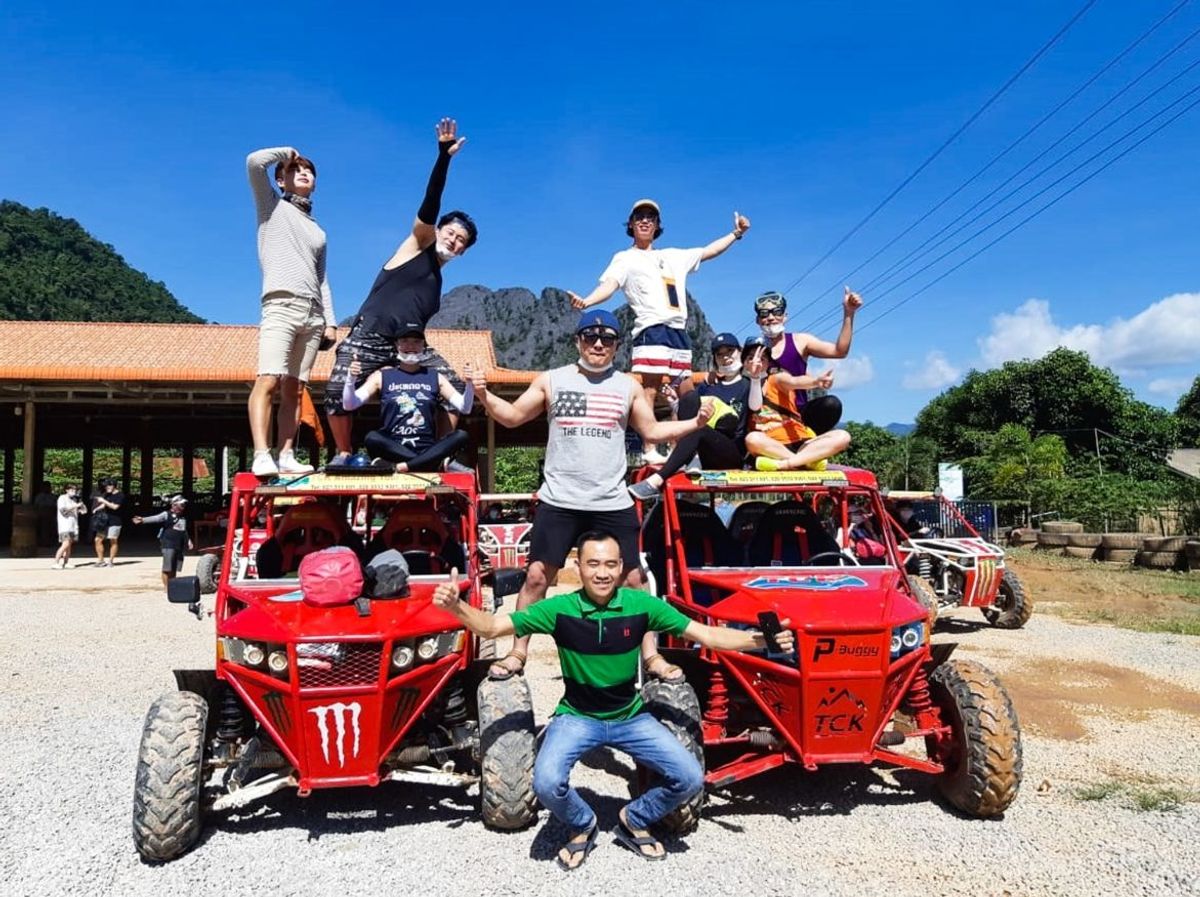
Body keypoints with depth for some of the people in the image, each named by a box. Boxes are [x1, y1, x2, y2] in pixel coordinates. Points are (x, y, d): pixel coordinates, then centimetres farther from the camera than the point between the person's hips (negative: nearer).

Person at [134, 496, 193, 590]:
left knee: (174, 568, 9)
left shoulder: (183, 517, 17)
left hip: (179, 546, 6)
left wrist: (188, 541, 21)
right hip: (168, 545, -6)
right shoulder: (166, 514, -3)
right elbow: (155, 518, -19)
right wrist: (143, 520, -35)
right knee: (167, 568, -5)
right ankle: (166, 586, 2)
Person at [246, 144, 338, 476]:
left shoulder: (317, 231, 27)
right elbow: (254, 162, -3)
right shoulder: (273, 205, 14)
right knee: (268, 381, -19)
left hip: (312, 314, 5)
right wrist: (287, 152, 14)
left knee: (293, 389, 0)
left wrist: (330, 321, 12)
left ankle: (286, 456, -3)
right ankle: (262, 456, -27)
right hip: (281, 306, -5)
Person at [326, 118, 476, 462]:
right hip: (369, 339, -6)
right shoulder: (419, 243, 7)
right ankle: (345, 454, 3)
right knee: (337, 394, -20)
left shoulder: (438, 278, 22)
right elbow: (429, 205, -10)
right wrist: (443, 156, -21)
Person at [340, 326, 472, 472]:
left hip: (427, 450, 1)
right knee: (372, 438, -33)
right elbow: (349, 405, 2)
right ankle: (435, 463, -26)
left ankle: (405, 466, -30)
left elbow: (464, 408, 6)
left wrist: (469, 384, -12)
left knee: (461, 436, -25)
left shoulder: (435, 377, 12)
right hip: (393, 449, -1)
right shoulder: (382, 376, 10)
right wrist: (351, 379, -16)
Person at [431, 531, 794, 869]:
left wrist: (760, 639, -23)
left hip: (631, 717, 2)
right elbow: (492, 627, -16)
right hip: (577, 717, -1)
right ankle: (583, 826, 10)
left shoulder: (641, 605, -14)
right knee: (546, 783, -27)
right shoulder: (559, 609, -17)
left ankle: (634, 820, 20)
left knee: (690, 779, -12)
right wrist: (456, 606, -36)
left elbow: (706, 635, -10)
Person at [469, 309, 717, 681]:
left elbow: (653, 431, 12)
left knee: (633, 579, 7)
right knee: (537, 576, 2)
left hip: (613, 504, 1)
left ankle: (651, 656, 20)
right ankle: (517, 653, 18)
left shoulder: (628, 386, 7)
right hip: (559, 502, -1)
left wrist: (695, 423, 0)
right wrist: (484, 395, -11)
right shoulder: (551, 380, 3)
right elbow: (513, 416, 6)